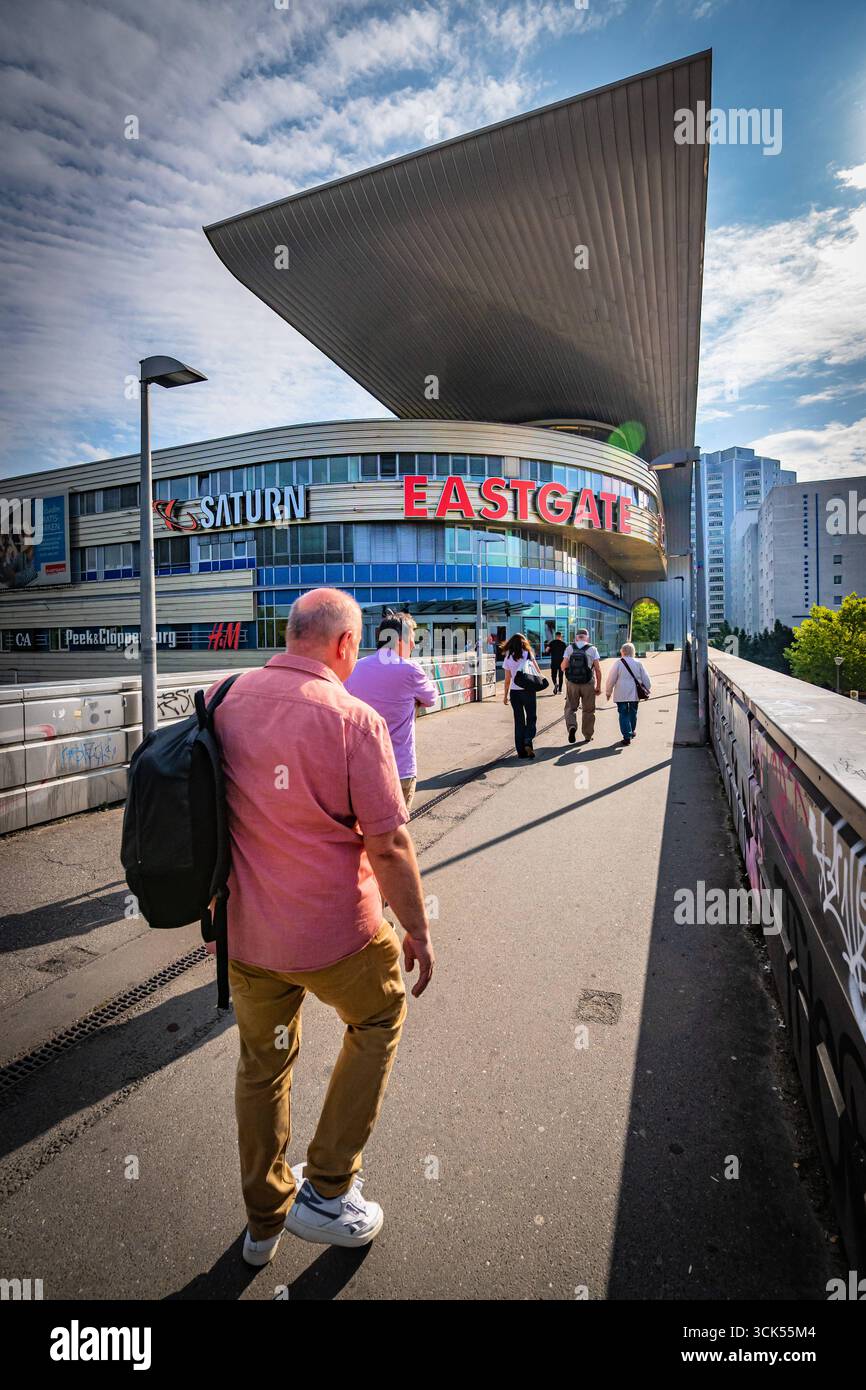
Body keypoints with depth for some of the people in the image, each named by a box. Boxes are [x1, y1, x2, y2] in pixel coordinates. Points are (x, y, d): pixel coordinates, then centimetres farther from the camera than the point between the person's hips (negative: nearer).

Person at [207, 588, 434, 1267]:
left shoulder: (225, 702, -3)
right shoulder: (354, 719, -20)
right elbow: (388, 844, -19)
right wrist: (418, 931, -4)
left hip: (245, 930, 5)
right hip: (334, 931, -5)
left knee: (262, 1062, 25)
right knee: (379, 1019, 26)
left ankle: (265, 1218, 45)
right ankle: (327, 1189, 29)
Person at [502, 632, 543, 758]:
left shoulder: (508, 658, 3)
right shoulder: (528, 654, -1)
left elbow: (507, 679, 3)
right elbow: (538, 671, -2)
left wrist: (505, 695, 9)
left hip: (514, 691, 2)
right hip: (528, 690, -2)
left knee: (519, 720, 8)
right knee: (531, 717, 9)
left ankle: (521, 750, 7)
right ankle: (528, 741, -14)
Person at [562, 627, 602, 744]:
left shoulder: (570, 648, -2)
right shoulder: (592, 649, -3)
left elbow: (563, 667, -7)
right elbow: (598, 670, -6)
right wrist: (598, 686, 1)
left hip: (572, 683, 0)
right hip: (588, 684, 0)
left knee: (570, 707, 13)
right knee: (588, 710, 12)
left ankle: (572, 726, -14)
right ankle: (587, 736, 18)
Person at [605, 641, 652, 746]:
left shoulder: (618, 663, -6)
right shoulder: (639, 663, 3)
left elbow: (611, 680, -3)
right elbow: (646, 679, 7)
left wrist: (608, 692, 8)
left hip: (621, 694, -3)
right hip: (634, 694, 3)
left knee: (623, 714, 2)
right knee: (633, 713, 20)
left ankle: (627, 736, -6)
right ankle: (632, 732, 37)